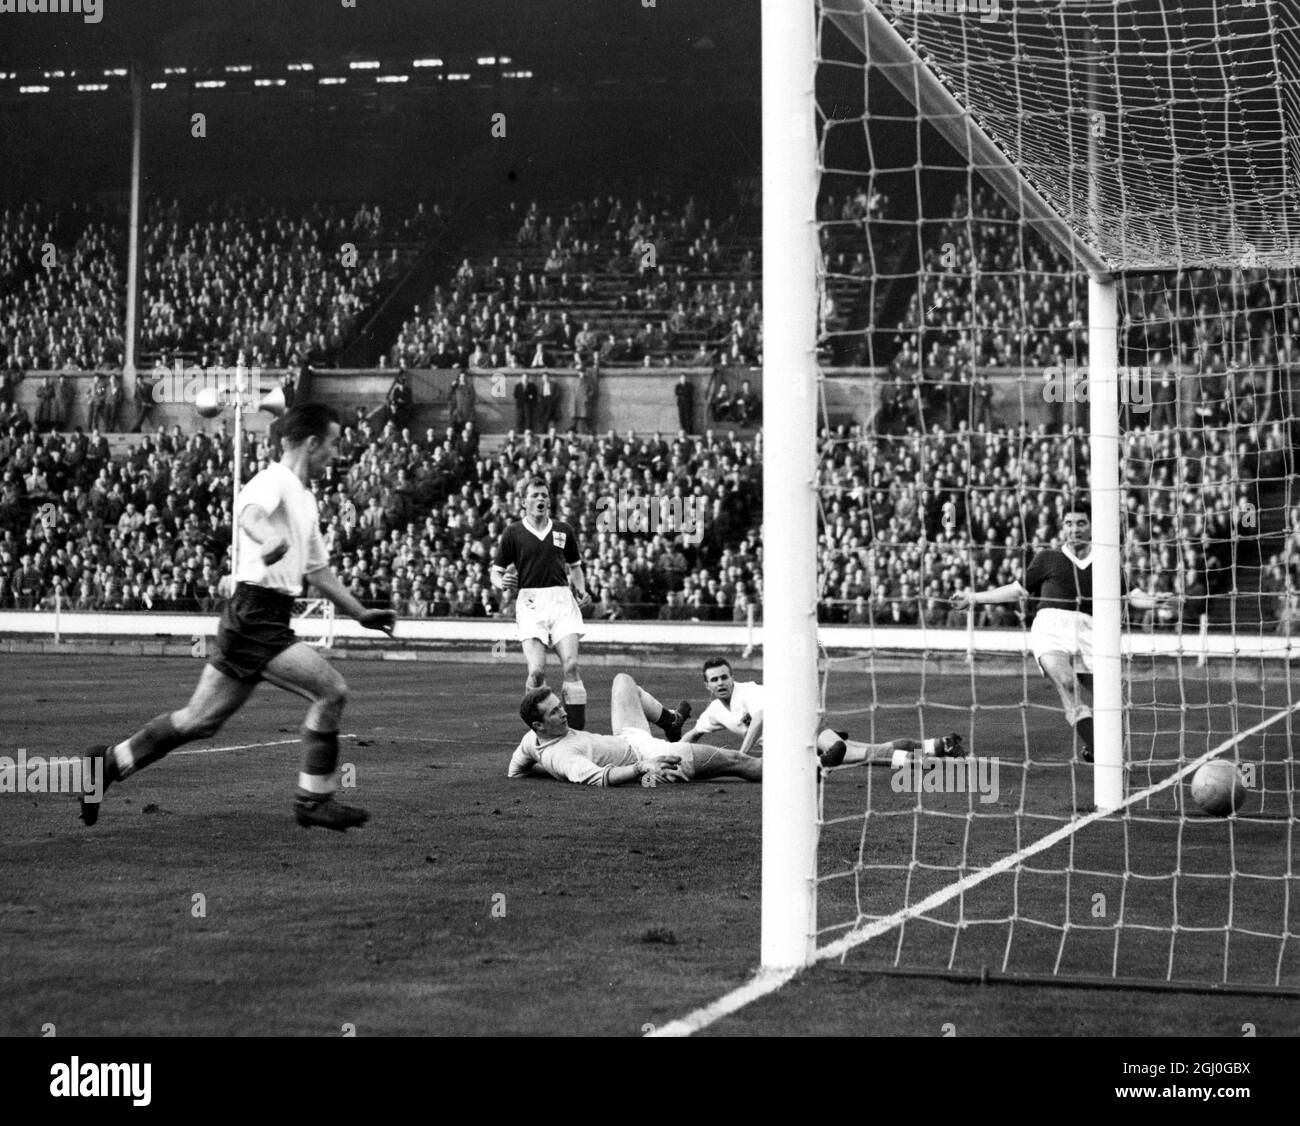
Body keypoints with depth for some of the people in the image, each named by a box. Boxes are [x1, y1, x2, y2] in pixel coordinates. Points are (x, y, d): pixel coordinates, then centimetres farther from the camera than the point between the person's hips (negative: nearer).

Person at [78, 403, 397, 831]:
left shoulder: (305, 500, 21)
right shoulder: (275, 481, -9)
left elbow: (317, 570, 31)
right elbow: (249, 512, -33)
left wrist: (361, 614, 29)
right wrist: (269, 541, -54)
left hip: (267, 622, 10)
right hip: (256, 615, -10)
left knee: (200, 720, 11)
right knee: (331, 691, -13)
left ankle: (111, 761, 21)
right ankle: (313, 801, -4)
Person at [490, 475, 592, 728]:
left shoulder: (563, 530, 14)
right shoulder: (514, 532, 6)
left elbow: (575, 566, 25)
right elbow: (495, 571, 9)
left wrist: (581, 592, 7)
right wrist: (502, 582, -14)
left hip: (562, 600, 2)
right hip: (530, 603, -2)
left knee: (571, 665, -13)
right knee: (537, 670, -14)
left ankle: (577, 731, -10)